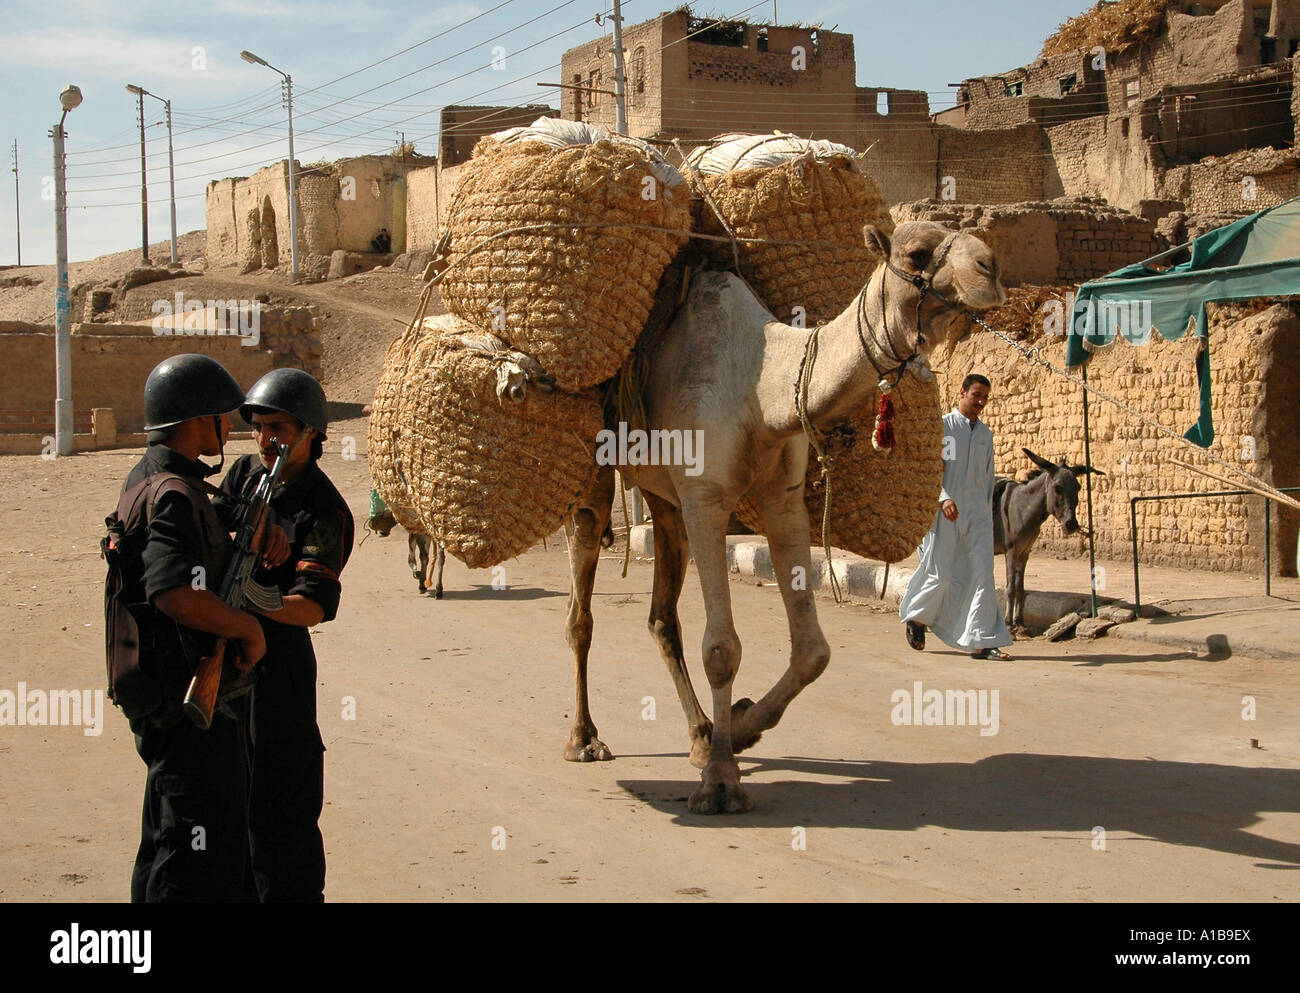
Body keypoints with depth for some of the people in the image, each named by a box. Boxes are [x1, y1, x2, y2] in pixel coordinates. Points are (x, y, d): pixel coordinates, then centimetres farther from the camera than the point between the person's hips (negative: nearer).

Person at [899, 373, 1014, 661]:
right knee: (940, 573, -3)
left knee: (983, 572, -6)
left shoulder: (985, 433, 17)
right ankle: (917, 617, 24)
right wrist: (943, 498, -20)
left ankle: (980, 642, -8)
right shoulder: (942, 426, 0)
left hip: (978, 511, 4)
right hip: (946, 511, -4)